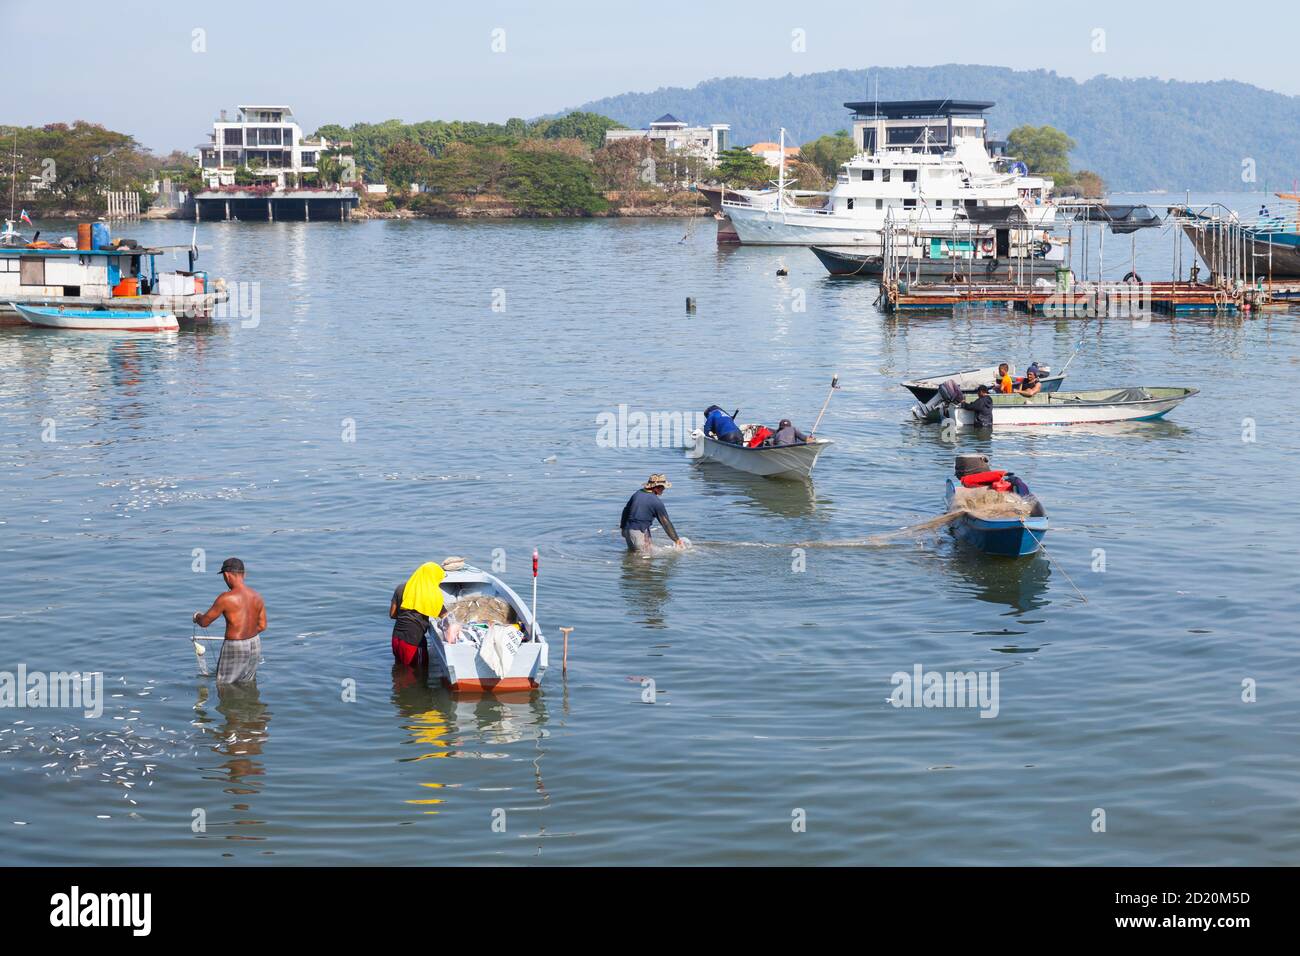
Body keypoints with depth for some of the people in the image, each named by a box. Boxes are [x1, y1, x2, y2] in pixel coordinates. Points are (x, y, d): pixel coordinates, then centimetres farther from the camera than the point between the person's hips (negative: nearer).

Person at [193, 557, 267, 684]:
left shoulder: (226, 598, -18)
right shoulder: (257, 597, 1)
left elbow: (204, 622, -8)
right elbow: (262, 626, 11)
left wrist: (198, 615, 15)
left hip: (235, 649, -6)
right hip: (255, 645, 7)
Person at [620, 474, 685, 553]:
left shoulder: (637, 494, 8)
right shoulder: (657, 502, -10)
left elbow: (625, 510, 18)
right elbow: (666, 523, -7)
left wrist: (622, 527, 30)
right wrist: (677, 540, 1)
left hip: (627, 529, 7)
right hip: (639, 532, -7)